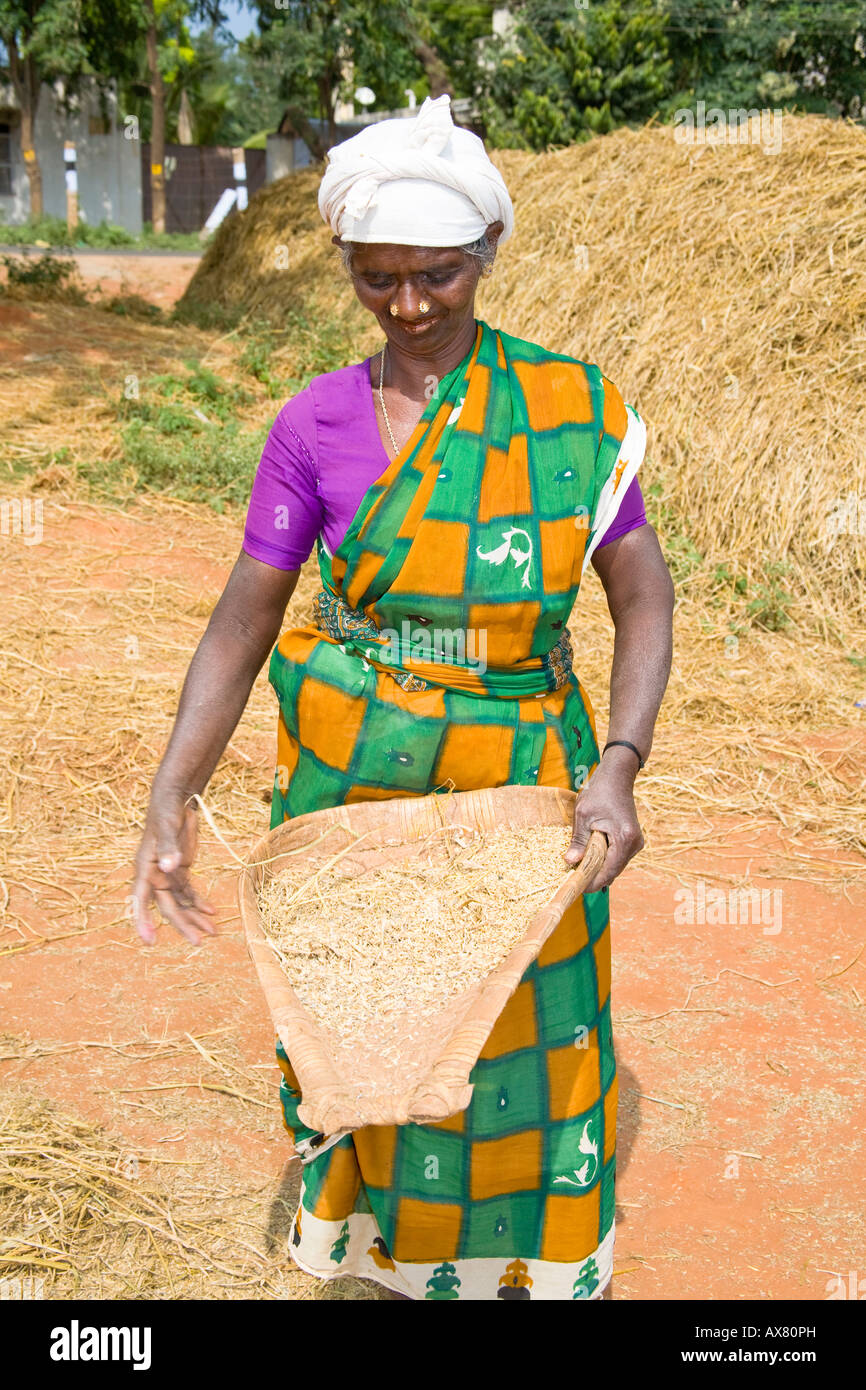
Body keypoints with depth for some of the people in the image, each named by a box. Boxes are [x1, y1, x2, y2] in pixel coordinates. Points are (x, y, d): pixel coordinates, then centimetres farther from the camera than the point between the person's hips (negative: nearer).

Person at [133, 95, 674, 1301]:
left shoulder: (572, 409, -6)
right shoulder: (315, 427, -4)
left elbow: (643, 596, -5)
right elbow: (242, 624, -4)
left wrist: (618, 769, -19)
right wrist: (172, 796, -15)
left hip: (520, 789, -1)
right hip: (352, 791, 1)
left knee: (523, 1030, 11)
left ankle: (535, 1261, 37)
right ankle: (390, 1249, 41)